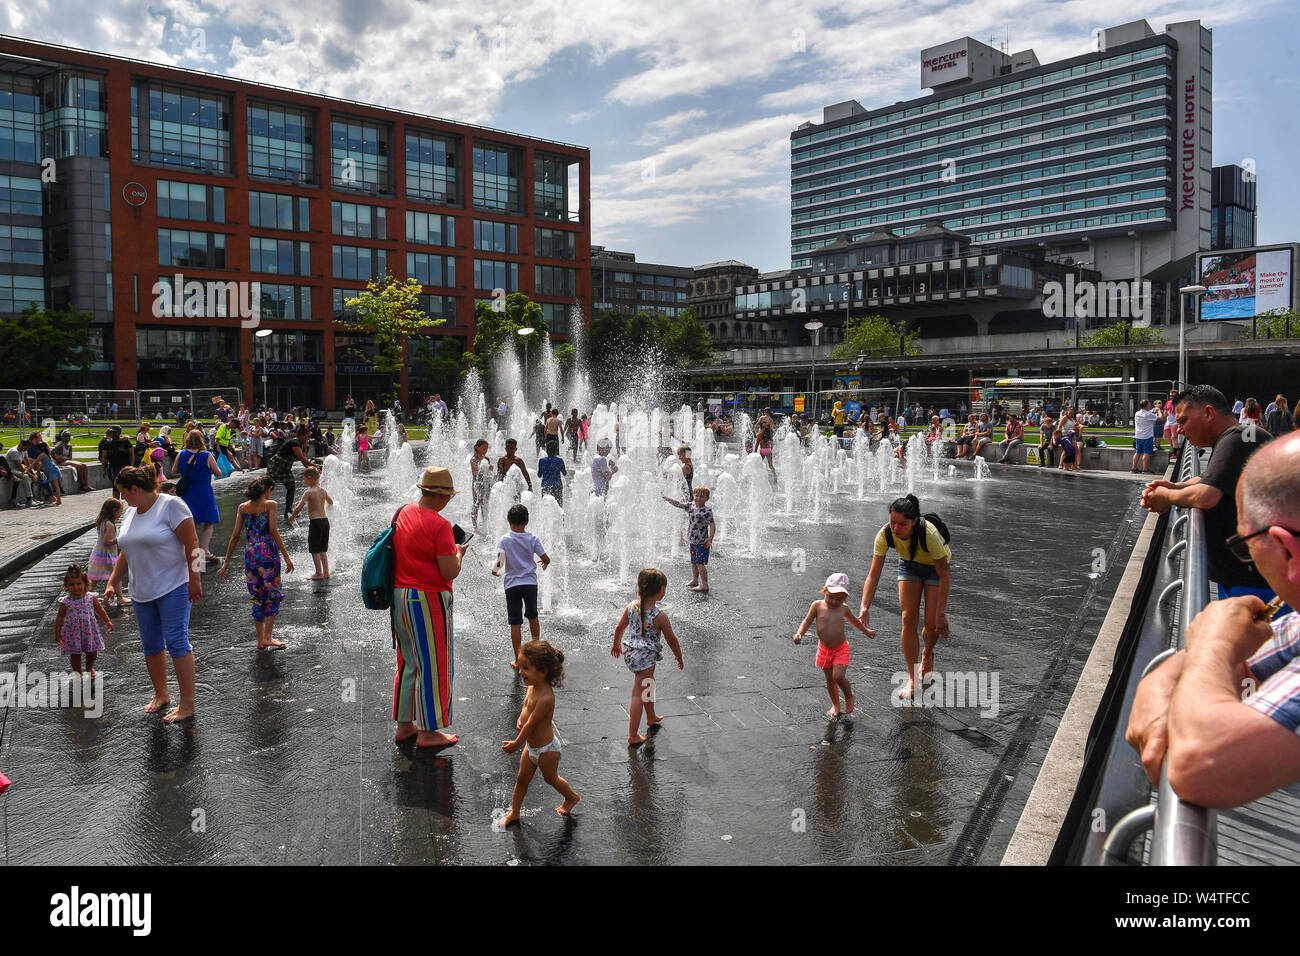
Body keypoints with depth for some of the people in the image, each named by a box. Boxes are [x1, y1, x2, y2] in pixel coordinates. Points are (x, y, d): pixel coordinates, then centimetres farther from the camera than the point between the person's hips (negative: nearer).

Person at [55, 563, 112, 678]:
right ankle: (78, 673, 27)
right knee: (75, 655, 9)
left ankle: (90, 668, 39)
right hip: (73, 633, -1)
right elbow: (60, 617, -2)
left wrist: (107, 622, 7)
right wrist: (57, 633, -1)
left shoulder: (91, 597, -10)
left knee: (92, 652, 13)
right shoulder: (65, 602, -12)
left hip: (89, 630, 1)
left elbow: (100, 610, 4)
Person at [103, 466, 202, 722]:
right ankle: (160, 695, 28)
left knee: (177, 642, -8)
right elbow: (126, 552, 23)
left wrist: (194, 580, -18)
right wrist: (113, 583, 18)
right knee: (150, 645, 12)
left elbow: (192, 543, -14)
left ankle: (187, 703, -3)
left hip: (173, 588, -7)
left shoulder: (171, 505, -10)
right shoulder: (130, 513, 14)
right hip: (141, 593, 8)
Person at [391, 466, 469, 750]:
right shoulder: (439, 525, -18)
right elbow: (449, 573, -19)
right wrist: (459, 553, 0)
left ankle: (405, 725, 28)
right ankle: (429, 731, 11)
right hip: (428, 600, -8)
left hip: (399, 595, 8)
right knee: (434, 667, 3)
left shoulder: (402, 514, 6)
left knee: (408, 664, 19)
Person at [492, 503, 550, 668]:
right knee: (533, 617, 22)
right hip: (530, 583, 2)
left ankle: (518, 659, 1)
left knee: (515, 623, 2)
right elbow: (546, 559, -3)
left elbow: (500, 562, -16)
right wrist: (545, 563, 20)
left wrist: (494, 570, 5)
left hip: (512, 584, -2)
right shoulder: (532, 539, -3)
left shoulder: (504, 540, -7)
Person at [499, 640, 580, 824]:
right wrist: (520, 719, -8)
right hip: (531, 746, 8)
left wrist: (517, 743, -15)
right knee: (522, 779, 18)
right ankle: (514, 813, 35)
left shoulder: (545, 697, -36)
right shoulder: (533, 687, -8)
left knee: (551, 778, 19)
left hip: (546, 749, -8)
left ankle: (572, 797, 45)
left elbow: (531, 723, -27)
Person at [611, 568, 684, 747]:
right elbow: (671, 639, -7)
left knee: (648, 684, 28)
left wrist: (616, 644, 28)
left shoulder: (631, 607, -5)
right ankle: (633, 736, 8)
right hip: (646, 657, -7)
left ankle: (651, 718, 49)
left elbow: (619, 628, 8)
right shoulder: (660, 616, -20)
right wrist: (679, 658, 9)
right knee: (639, 694, 2)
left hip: (630, 653, 7)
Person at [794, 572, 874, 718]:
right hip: (824, 649, 1)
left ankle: (849, 696, 14)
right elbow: (807, 621, -4)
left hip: (841, 649, -1)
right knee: (829, 679, 11)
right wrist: (799, 634, -23)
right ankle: (835, 704, 31)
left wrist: (866, 631, 31)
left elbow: (853, 620, 16)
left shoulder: (844, 608, -4)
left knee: (838, 676, -15)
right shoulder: (817, 605, -10)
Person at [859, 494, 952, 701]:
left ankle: (928, 653, 30)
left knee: (932, 624, -6)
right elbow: (873, 575, -25)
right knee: (908, 618, -9)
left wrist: (941, 613, -30)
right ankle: (912, 679, 0)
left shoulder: (928, 533, -38)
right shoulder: (885, 535, -29)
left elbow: (944, 576, -29)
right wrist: (865, 607, -36)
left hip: (935, 566, -2)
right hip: (909, 565, 2)